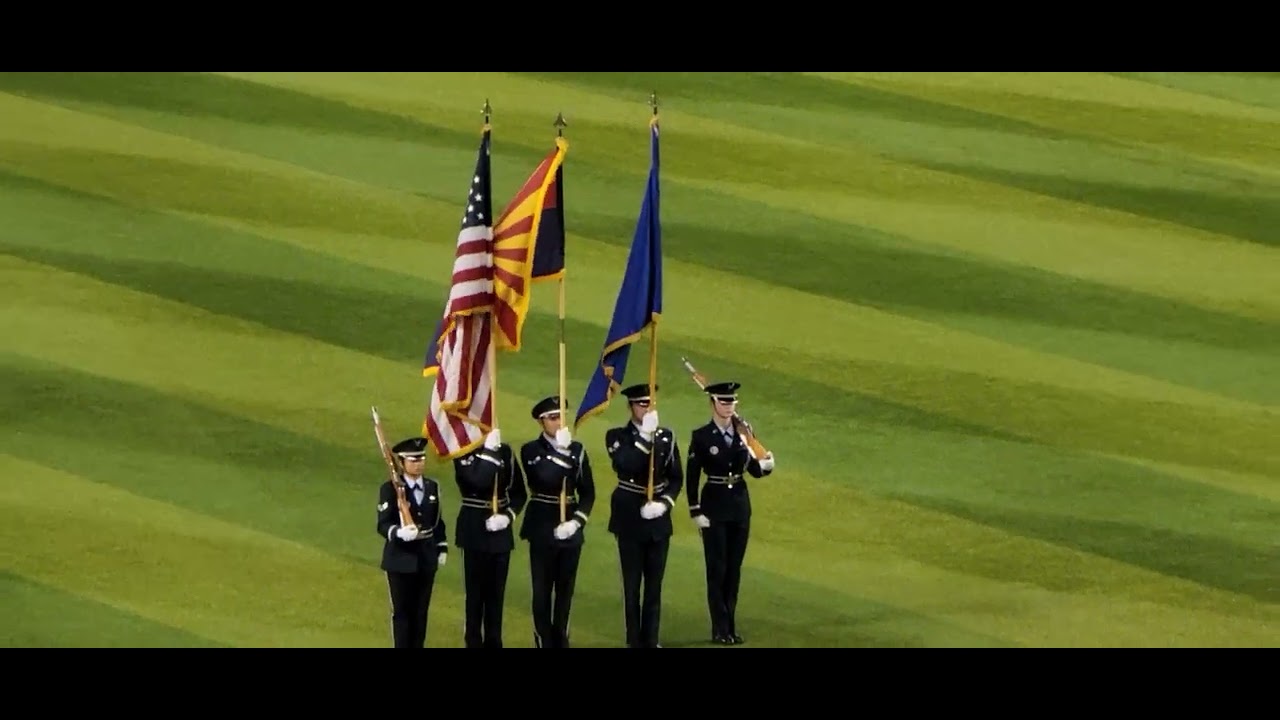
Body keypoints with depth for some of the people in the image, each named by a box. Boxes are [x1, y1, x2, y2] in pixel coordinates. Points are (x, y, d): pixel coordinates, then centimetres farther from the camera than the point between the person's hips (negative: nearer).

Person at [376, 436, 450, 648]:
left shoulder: (432, 487, 6)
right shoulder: (390, 489, -11)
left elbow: (438, 522, 13)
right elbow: (383, 525, -17)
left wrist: (442, 549, 10)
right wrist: (399, 533, -36)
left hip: (426, 558, 4)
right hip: (401, 559, -4)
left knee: (421, 611, 10)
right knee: (402, 611, 2)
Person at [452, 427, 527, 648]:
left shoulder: (505, 452, 3)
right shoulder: (463, 454, -8)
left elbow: (519, 493, 6)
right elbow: (478, 482, -26)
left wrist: (508, 516, -10)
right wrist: (489, 451, -24)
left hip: (500, 530, 4)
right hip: (474, 530, -4)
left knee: (497, 592, 9)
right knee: (475, 592, 2)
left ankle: (494, 643, 18)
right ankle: (474, 642, 10)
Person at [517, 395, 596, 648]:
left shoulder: (577, 450, 6)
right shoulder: (531, 451, -5)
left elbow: (588, 492, 7)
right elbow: (546, 478, -22)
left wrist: (577, 520, -7)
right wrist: (561, 452, -23)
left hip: (570, 528, 3)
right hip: (543, 528, -3)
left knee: (566, 589, 9)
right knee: (543, 590, 0)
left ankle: (561, 641, 19)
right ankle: (544, 643, 7)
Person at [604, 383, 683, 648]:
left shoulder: (666, 437, 4)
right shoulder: (617, 436, -5)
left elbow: (677, 477, 7)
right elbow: (624, 465, -24)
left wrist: (664, 503, -9)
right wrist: (645, 436, -27)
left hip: (658, 518, 3)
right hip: (630, 518, -3)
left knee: (655, 584, 6)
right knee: (632, 584, 2)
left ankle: (651, 640, 13)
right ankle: (634, 641, 8)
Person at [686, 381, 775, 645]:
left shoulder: (743, 432, 4)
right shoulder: (702, 436, -9)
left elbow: (752, 469, 6)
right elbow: (692, 477, -6)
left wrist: (765, 466, -17)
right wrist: (696, 512, -10)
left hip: (740, 504, 4)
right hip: (715, 505, -4)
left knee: (734, 567, 9)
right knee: (717, 568, -1)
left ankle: (731, 626, 16)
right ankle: (720, 630, 4)